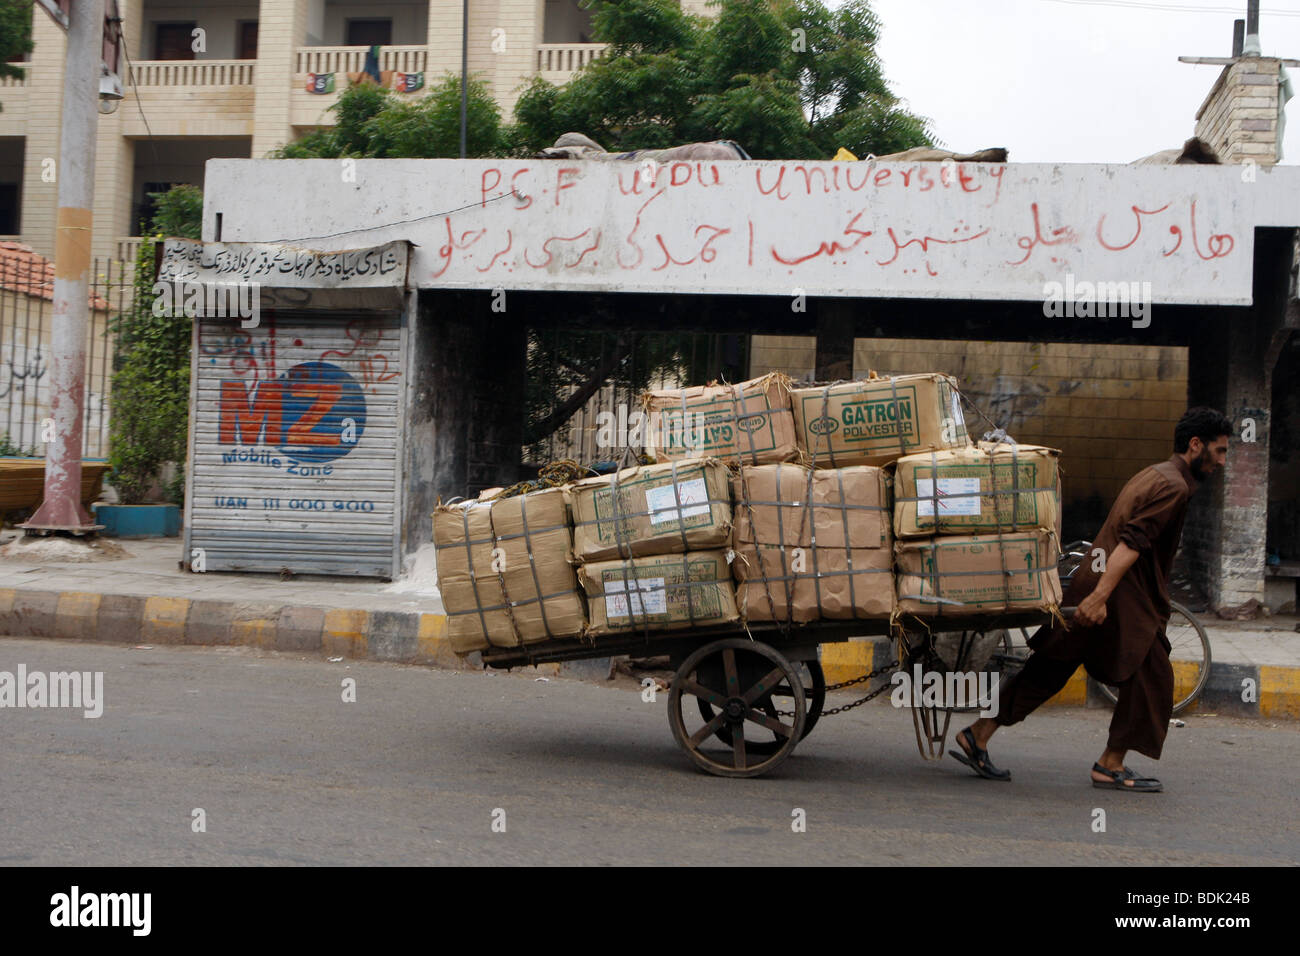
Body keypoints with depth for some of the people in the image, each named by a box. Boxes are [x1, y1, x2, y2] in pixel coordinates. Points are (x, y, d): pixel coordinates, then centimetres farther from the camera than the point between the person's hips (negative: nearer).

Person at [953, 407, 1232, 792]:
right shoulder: (1173, 486, -11)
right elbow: (1131, 543, -22)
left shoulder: (1155, 475, 21)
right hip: (1122, 596, -10)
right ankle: (1111, 766, 10)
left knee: (1048, 669, 10)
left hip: (1092, 583, 10)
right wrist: (1100, 596, -28)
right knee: (1151, 676, 3)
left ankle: (977, 737, 11)